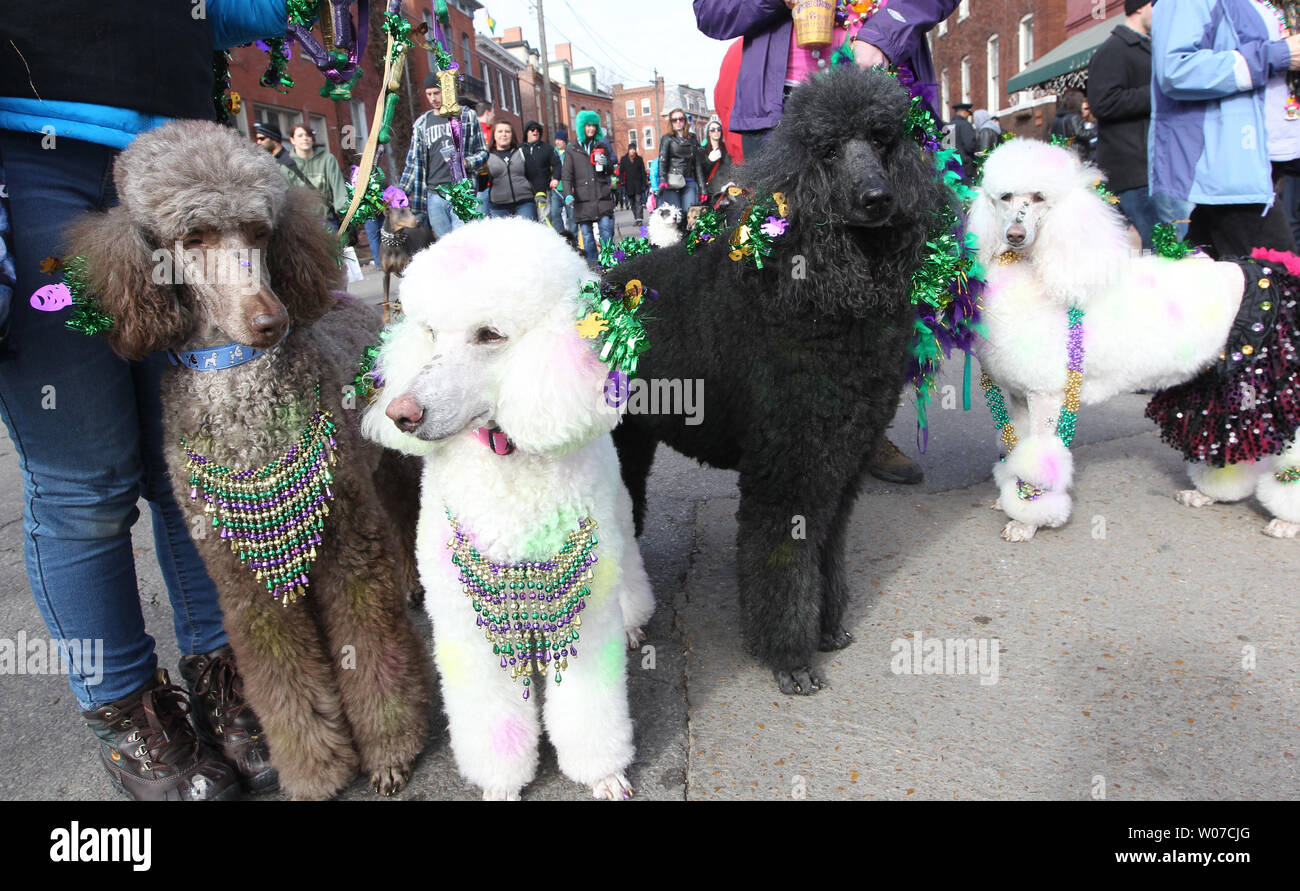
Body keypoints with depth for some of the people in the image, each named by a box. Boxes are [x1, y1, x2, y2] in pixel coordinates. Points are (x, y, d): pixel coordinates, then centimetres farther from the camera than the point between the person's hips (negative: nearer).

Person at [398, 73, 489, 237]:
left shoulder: (467, 116, 10)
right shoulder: (421, 123, 17)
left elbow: (483, 152, 10)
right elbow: (413, 163, 17)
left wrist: (467, 162, -12)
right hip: (434, 194, 3)